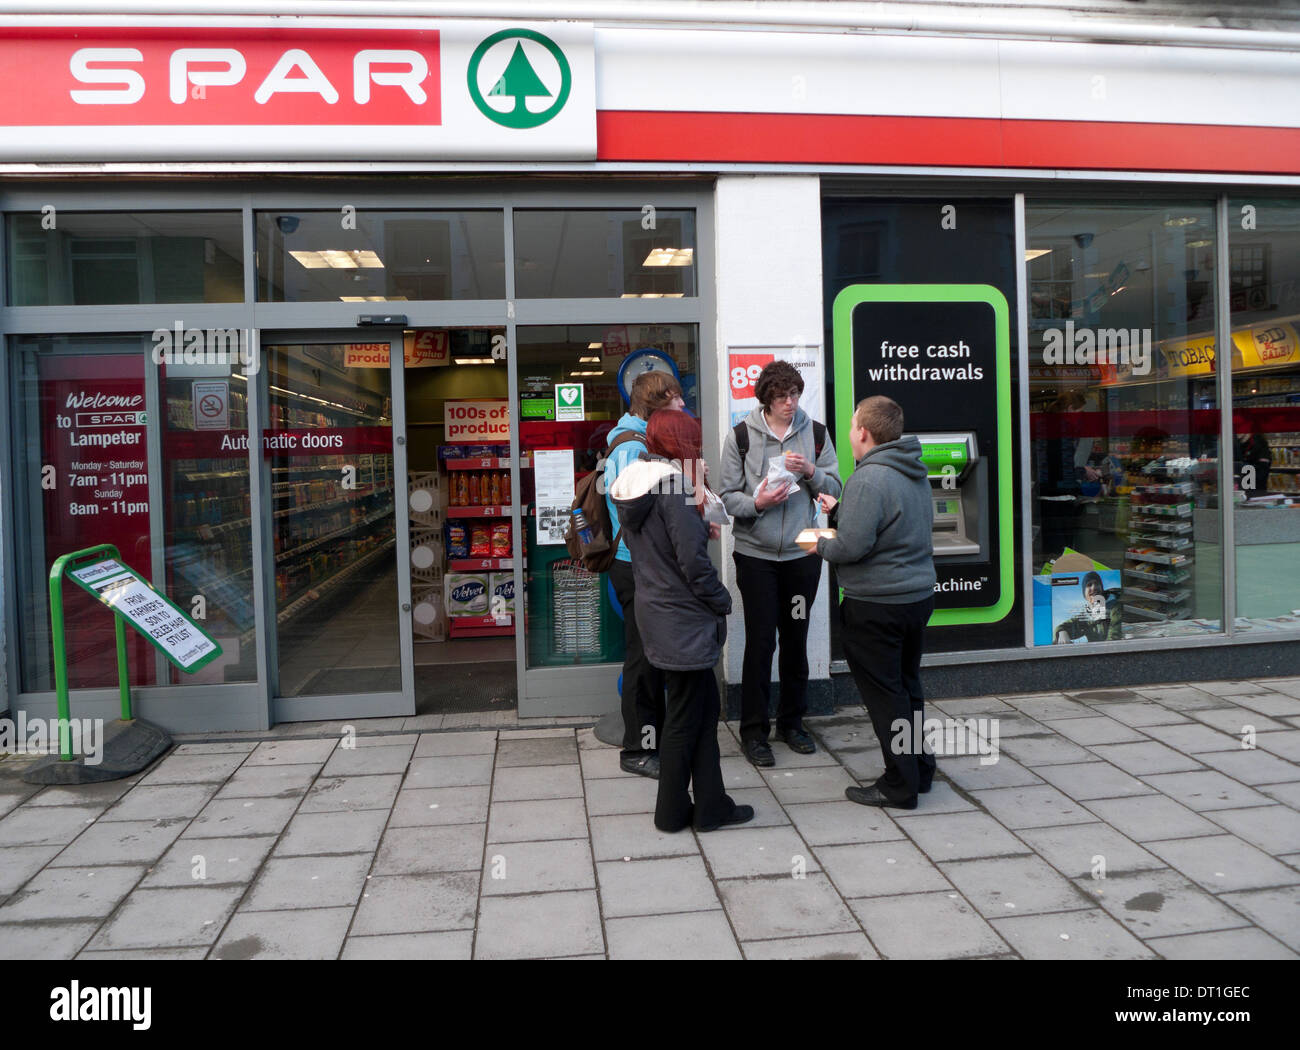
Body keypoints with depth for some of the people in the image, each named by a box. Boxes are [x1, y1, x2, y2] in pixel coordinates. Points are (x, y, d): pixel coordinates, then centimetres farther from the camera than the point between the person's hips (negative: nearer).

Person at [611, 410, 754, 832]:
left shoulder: (632, 488, 10)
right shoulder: (672, 485, -18)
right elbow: (693, 561, -20)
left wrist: (697, 512, 7)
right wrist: (723, 603, -8)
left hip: (656, 614, 9)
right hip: (684, 620, -9)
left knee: (705, 707, 16)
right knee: (684, 715, 5)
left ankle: (710, 804, 23)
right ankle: (672, 811, 19)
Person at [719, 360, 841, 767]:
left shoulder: (815, 432, 6)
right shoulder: (740, 437, -3)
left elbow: (835, 489, 6)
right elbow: (728, 496, -3)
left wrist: (811, 471, -13)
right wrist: (757, 503, -22)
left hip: (802, 552, 3)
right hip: (756, 554, -3)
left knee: (796, 638, 11)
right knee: (760, 640, -2)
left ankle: (792, 722, 26)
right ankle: (754, 730, 11)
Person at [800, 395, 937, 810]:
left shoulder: (868, 480, -22)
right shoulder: (915, 474, 9)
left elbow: (852, 546, -25)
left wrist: (820, 544, -6)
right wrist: (840, 511, 17)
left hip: (876, 606, -9)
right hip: (919, 594, 9)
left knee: (884, 695, 2)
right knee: (908, 686, 21)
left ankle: (900, 785, 11)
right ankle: (920, 767, 32)